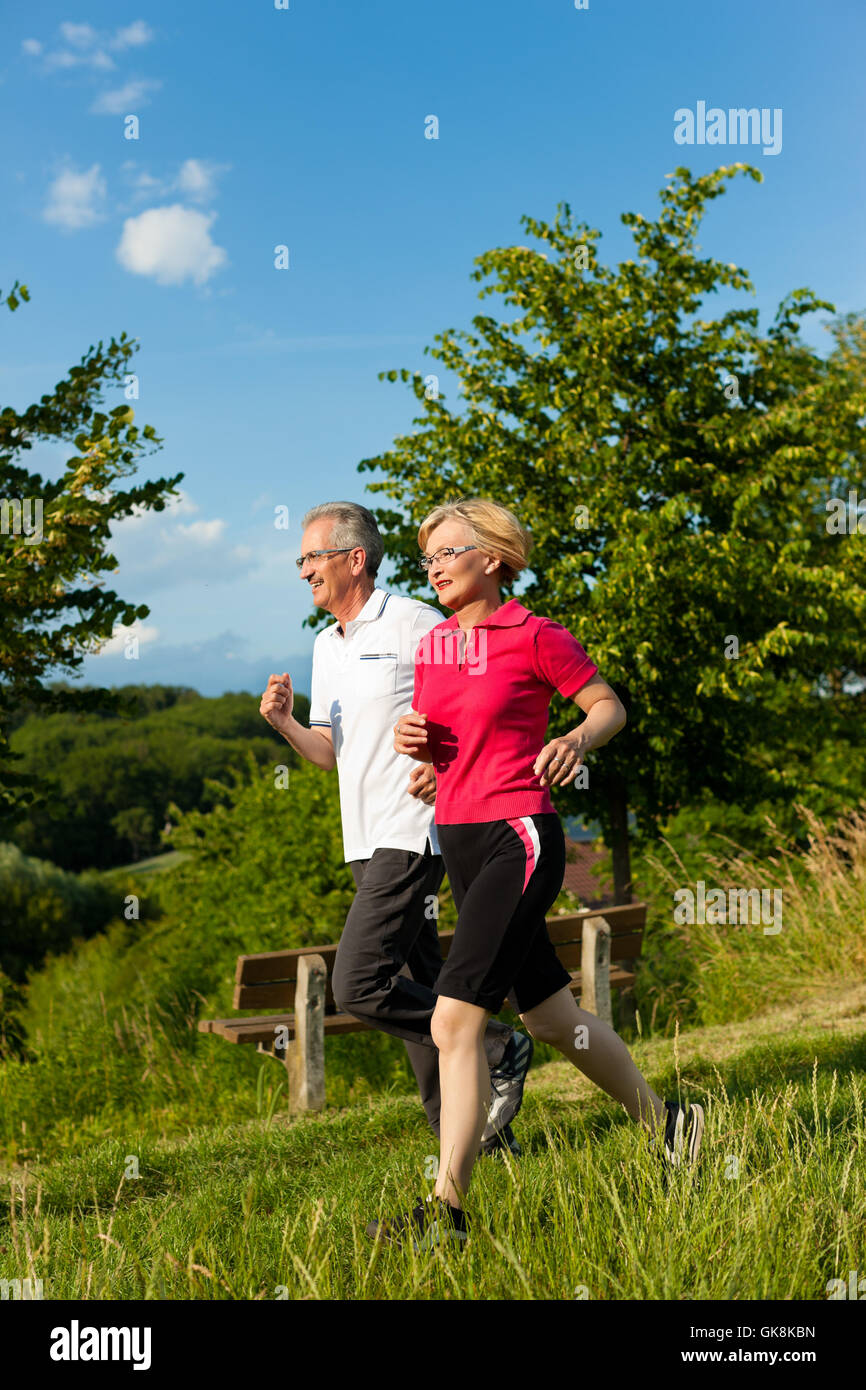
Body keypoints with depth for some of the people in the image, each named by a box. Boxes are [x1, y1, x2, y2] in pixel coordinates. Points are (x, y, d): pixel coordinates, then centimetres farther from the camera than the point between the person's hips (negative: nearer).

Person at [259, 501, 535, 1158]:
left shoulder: (417, 624, -7)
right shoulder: (325, 646, 17)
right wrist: (286, 723, -1)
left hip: (413, 832, -9)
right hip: (368, 840, 9)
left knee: (359, 985, -16)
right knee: (419, 992, 9)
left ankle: (498, 1049, 0)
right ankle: (475, 1139, 17)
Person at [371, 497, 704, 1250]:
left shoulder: (534, 636, -8)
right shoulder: (432, 646, 11)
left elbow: (610, 706, 0)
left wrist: (576, 741, -20)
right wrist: (413, 739, -2)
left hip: (519, 836, -8)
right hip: (457, 839, 8)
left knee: (454, 1020, -15)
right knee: (551, 1016, 17)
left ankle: (447, 1210, -8)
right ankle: (660, 1119, 37)